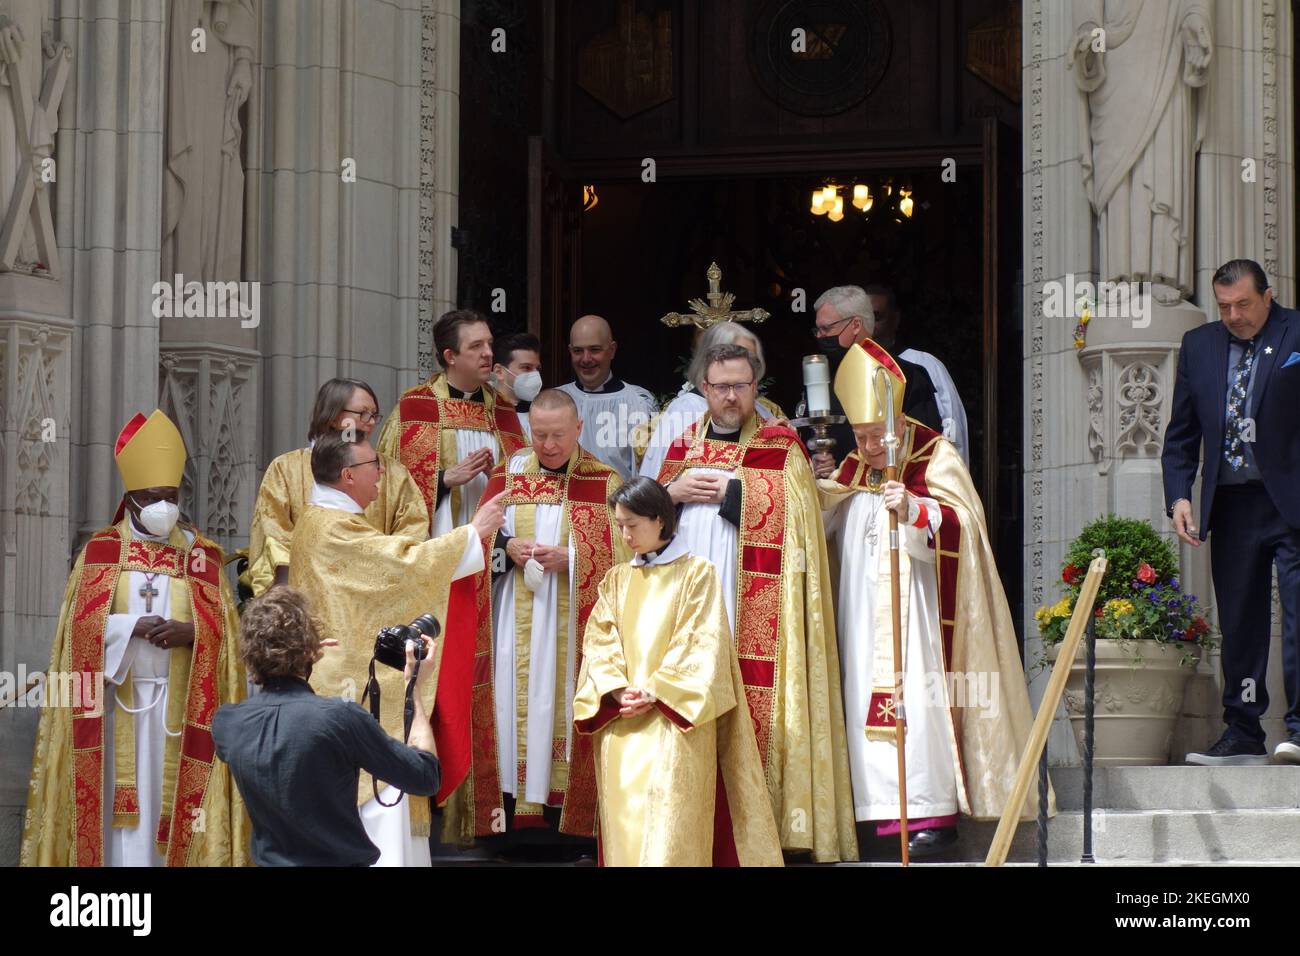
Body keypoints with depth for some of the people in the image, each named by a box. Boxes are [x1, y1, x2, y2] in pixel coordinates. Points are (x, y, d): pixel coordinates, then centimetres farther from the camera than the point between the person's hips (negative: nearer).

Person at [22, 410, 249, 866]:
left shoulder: (200, 556, 9)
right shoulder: (100, 551, 7)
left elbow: (224, 624, 2)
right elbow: (83, 621, -2)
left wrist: (187, 632, -18)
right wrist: (135, 627, -17)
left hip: (180, 700, 1)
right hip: (118, 696, -1)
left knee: (171, 798, -2)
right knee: (124, 799, -5)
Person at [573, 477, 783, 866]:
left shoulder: (697, 573, 3)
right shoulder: (615, 580, 16)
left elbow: (699, 645, -5)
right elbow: (599, 644, 8)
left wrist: (654, 693, -13)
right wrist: (617, 691, -10)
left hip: (673, 721, -4)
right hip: (620, 725, 4)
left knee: (668, 825, -15)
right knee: (624, 821, -3)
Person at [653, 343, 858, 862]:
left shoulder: (781, 446, 4)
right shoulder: (684, 445, 17)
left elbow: (793, 510, -9)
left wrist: (727, 492, -9)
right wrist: (674, 491, -2)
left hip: (753, 606, -4)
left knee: (753, 703, -10)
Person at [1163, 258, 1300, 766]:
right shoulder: (1199, 345, 12)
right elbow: (1181, 433, 16)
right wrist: (1179, 496, 3)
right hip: (1230, 505, 4)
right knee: (1239, 624, 7)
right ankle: (1242, 736, 12)